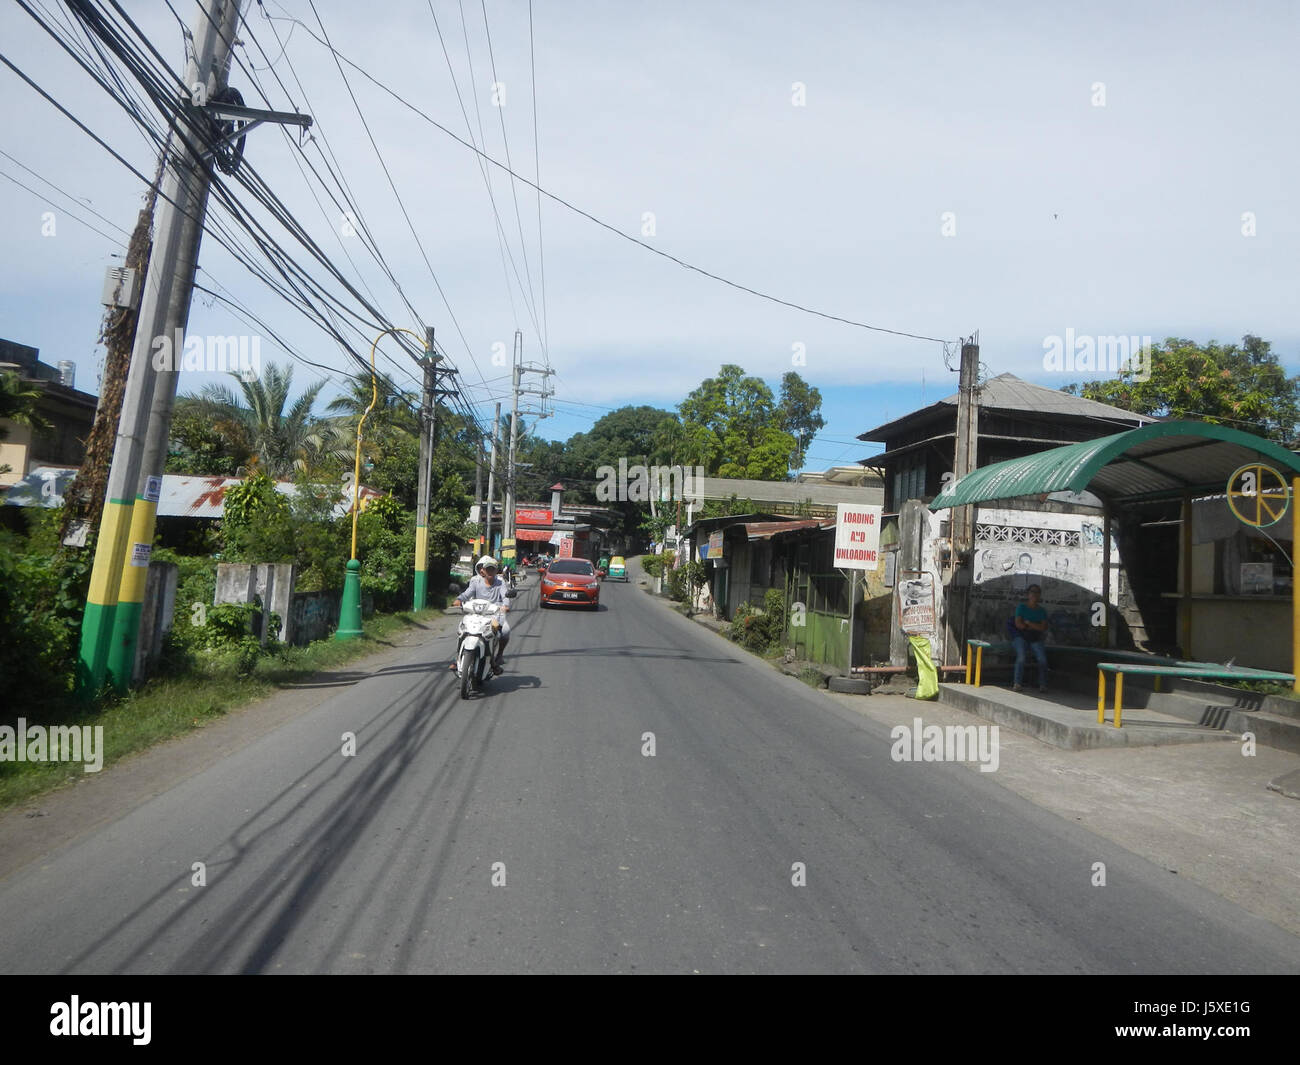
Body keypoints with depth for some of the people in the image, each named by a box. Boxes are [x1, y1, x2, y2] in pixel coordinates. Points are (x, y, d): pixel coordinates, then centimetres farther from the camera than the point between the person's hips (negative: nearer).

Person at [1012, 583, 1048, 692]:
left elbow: (1043, 628, -1)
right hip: (1021, 637, -2)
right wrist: (1035, 626, -2)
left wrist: (1028, 623, -9)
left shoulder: (1042, 610, 12)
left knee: (1042, 657, -26)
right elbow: (1018, 624, -7)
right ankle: (1017, 683, -30)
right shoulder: (1021, 607, 5)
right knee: (1021, 655, -30)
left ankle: (1042, 684, -25)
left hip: (1036, 639, 2)